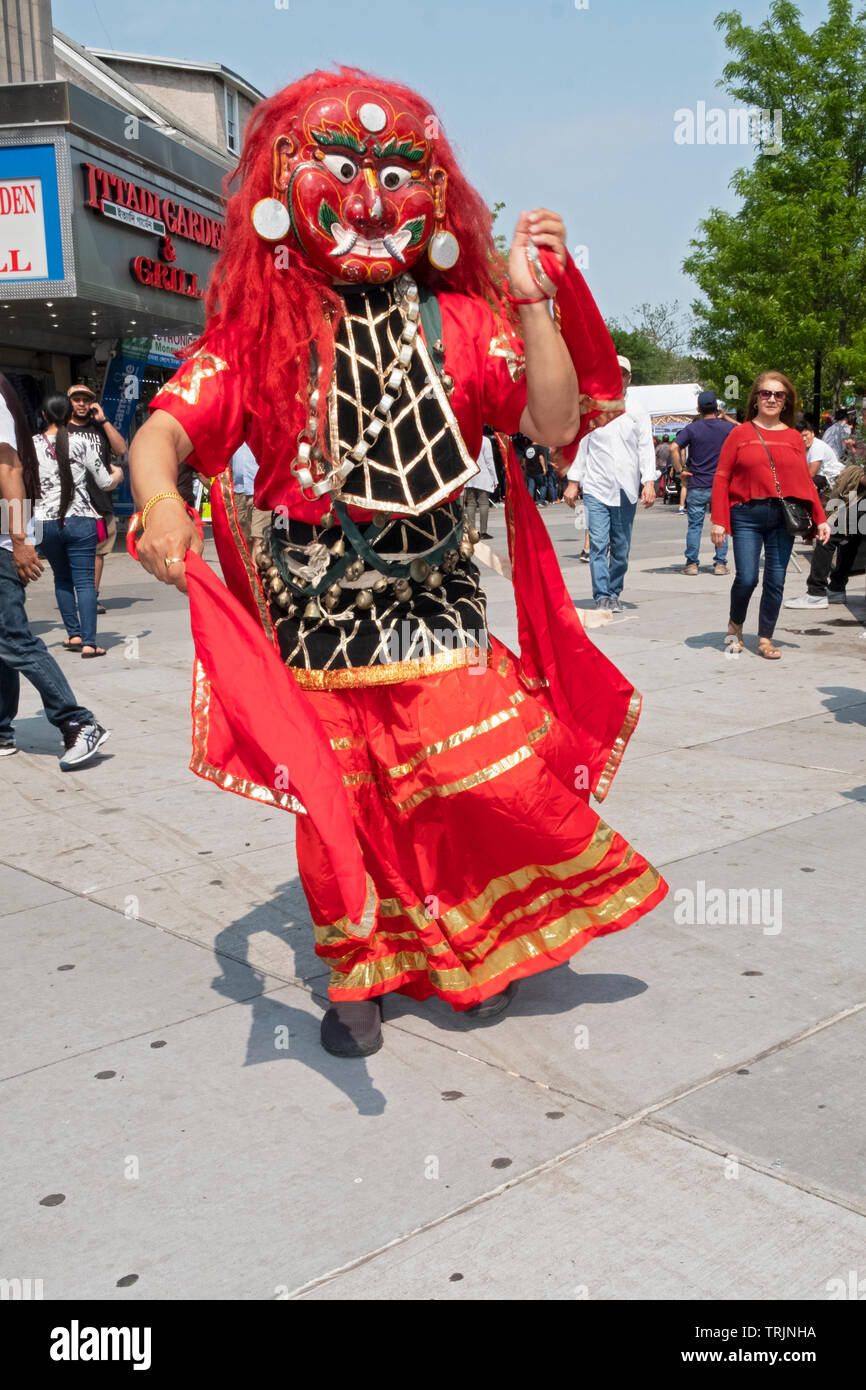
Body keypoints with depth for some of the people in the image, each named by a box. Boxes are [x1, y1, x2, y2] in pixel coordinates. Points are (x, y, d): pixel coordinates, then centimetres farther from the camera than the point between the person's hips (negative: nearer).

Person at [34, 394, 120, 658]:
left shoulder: (32, 445, 1)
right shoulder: (83, 442, -3)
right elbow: (105, 483, 3)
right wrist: (117, 474, 24)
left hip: (45, 522, 2)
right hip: (80, 521, -2)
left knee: (62, 578, 19)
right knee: (85, 581, -1)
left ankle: (73, 634, 18)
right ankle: (88, 642, -7)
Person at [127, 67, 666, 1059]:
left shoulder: (458, 321, 2)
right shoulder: (259, 331, -1)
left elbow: (556, 426, -6)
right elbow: (166, 429, -11)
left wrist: (533, 303, -15)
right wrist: (160, 499, -33)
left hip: (436, 601, 1)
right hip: (313, 619, 0)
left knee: (485, 783, 2)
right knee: (336, 808, 9)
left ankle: (478, 950, 31)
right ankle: (361, 970, 32)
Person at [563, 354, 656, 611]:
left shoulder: (638, 414, 10)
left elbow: (646, 450, 5)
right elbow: (580, 447, 9)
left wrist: (649, 482, -7)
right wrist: (573, 481, 4)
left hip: (626, 492, 1)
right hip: (596, 489, -1)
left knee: (621, 548, 6)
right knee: (599, 545, -10)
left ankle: (614, 593, 19)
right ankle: (601, 596, -8)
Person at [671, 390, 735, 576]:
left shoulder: (692, 428, -4)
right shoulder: (728, 427, 0)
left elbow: (674, 448, -14)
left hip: (697, 485, -1)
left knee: (695, 525, 5)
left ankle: (692, 563, 5)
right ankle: (721, 563, 9)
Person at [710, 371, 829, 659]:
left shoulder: (794, 438, 9)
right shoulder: (740, 433, 3)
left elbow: (806, 482, 11)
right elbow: (721, 478, 0)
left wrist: (820, 519, 6)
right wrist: (718, 521, -7)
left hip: (783, 517, 2)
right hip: (747, 516, -2)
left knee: (775, 581, 3)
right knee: (747, 578, -8)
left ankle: (765, 638, 16)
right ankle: (735, 625, 20)